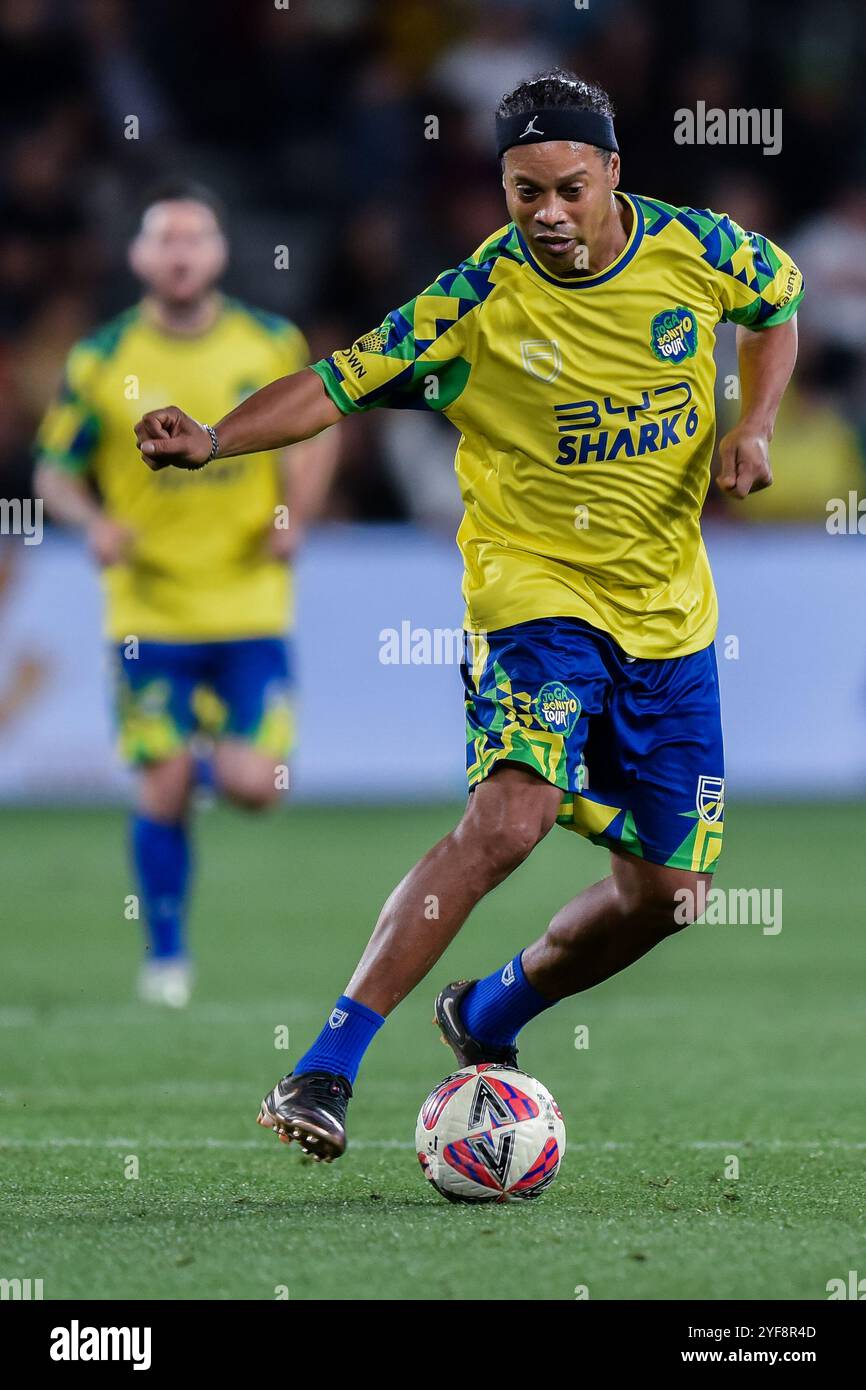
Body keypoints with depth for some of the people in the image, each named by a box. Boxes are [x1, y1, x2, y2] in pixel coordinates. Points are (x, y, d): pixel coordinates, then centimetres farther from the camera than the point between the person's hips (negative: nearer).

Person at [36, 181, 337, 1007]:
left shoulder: (274, 345, -2)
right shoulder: (100, 362, -5)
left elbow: (318, 429, 14)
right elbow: (54, 471, 3)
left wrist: (296, 515, -1)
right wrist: (95, 522, -17)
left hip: (250, 603, 1)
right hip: (150, 612, -1)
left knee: (254, 787, -8)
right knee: (163, 791, -4)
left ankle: (227, 754, 30)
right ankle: (166, 955, 14)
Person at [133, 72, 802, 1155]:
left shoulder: (698, 250, -4)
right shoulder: (476, 302, -14)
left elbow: (778, 300, 18)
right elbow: (338, 383, -15)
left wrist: (754, 425, 2)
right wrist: (215, 439, -32)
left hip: (669, 614, 5)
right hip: (535, 588, -5)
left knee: (666, 889, 5)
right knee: (509, 815, -28)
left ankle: (487, 1020, 32)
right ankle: (326, 1071, -27)